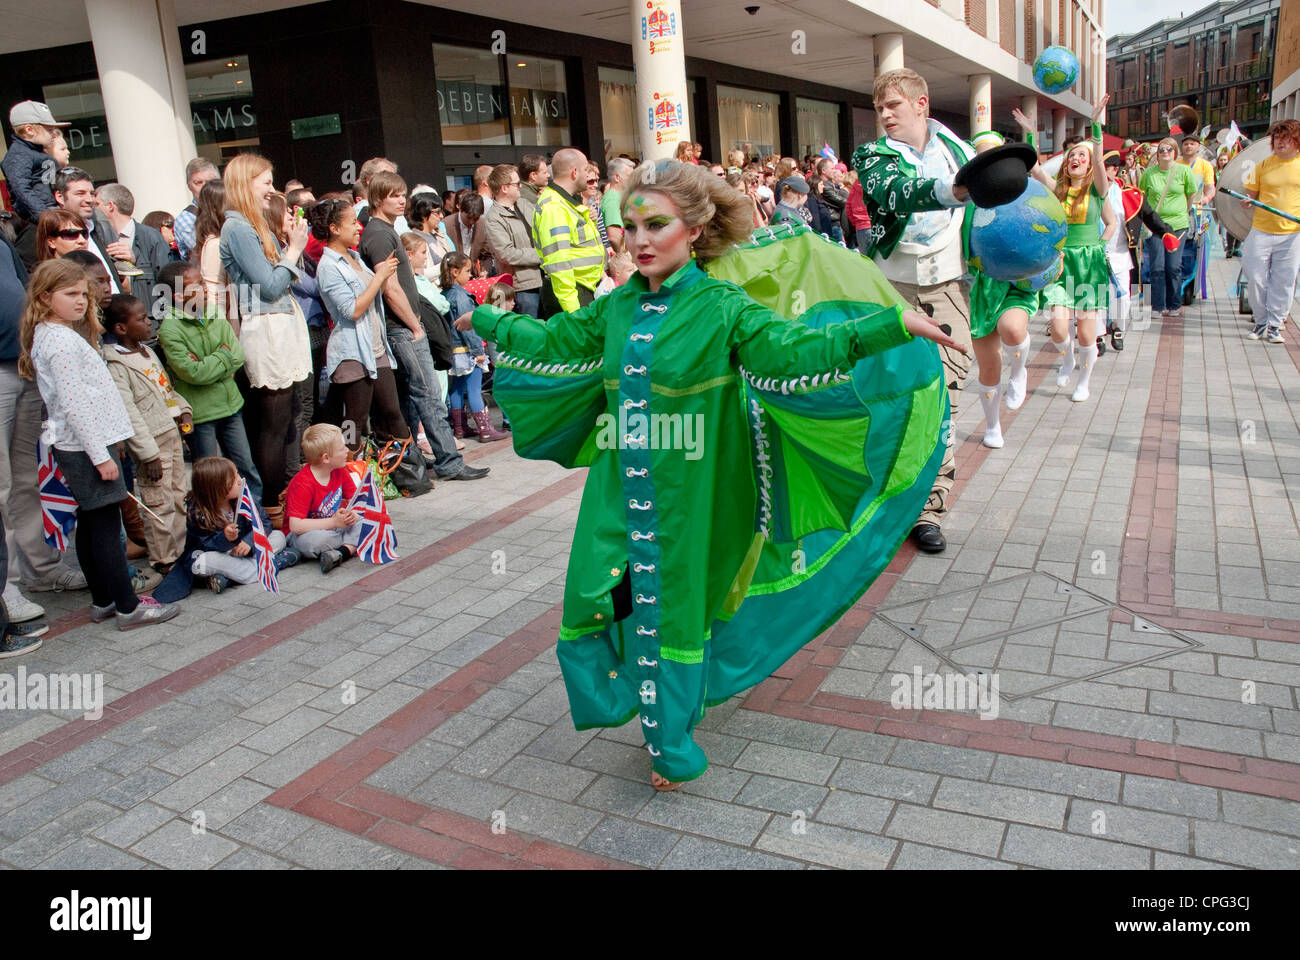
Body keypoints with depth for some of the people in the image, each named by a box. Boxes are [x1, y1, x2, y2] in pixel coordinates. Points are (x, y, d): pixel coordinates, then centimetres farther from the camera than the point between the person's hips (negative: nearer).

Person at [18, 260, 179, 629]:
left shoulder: (46, 335, 13)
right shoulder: (63, 341, -18)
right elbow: (75, 406, -21)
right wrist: (101, 455, -19)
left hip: (72, 446, 10)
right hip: (86, 446, -10)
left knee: (91, 524, 14)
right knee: (106, 526, -5)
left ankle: (103, 601, 23)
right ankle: (128, 607, 1)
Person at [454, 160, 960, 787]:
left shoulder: (721, 307, -10)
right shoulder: (616, 308, 6)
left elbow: (796, 348, -21)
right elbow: (551, 340, 21)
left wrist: (895, 324, -30)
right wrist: (486, 321, 30)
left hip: (685, 494, -4)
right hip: (619, 492, 5)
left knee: (673, 609, 6)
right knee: (596, 595, 4)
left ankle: (671, 745, 27)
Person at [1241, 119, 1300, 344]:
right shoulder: (1263, 165, 5)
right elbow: (1251, 193, 10)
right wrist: (1246, 200, -13)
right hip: (1261, 231, 1)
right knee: (1257, 279, 0)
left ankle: (1275, 325, 10)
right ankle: (1261, 321, 16)